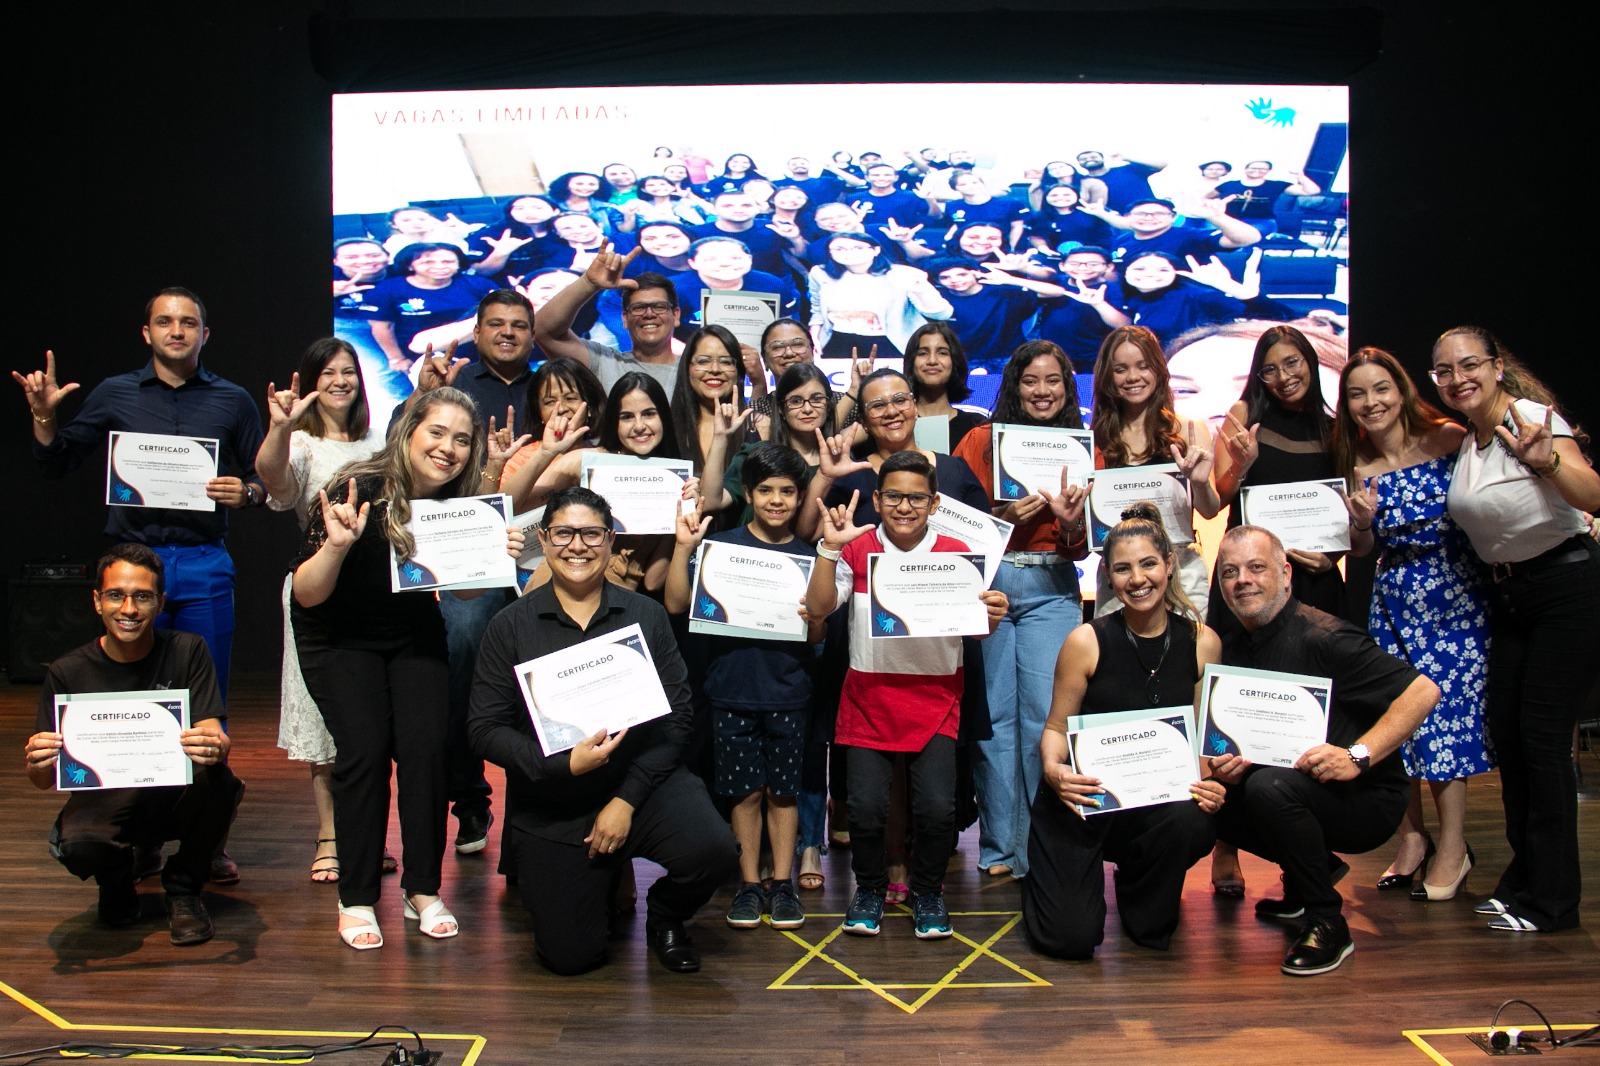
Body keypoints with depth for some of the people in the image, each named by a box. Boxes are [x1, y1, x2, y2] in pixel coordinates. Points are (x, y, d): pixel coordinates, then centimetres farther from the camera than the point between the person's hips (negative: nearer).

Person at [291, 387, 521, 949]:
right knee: (365, 749, -19)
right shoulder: (360, 490, -25)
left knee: (425, 748, -13)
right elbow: (307, 595, -23)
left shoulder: (464, 503, -13)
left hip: (415, 637, 3)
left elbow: (464, 590, 1)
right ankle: (356, 899, -4)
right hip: (339, 638, -3)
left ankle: (424, 891, 2)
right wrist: (336, 545, -41)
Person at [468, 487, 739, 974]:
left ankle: (664, 914, 9)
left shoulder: (646, 615, 1)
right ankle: (603, 877, 30)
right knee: (569, 956, -6)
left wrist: (627, 798, -12)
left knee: (712, 849, -28)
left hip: (642, 780, 0)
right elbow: (485, 728, -5)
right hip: (550, 806, 0)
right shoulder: (511, 626, -1)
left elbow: (678, 714, -3)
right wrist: (564, 764, -20)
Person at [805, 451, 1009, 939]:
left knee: (937, 807, -12)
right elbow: (819, 607, -10)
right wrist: (829, 547, -20)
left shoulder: (955, 554, 1)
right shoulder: (856, 550, 1)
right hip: (869, 698, 0)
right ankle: (870, 887, 21)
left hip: (935, 701, 0)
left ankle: (928, 890, 17)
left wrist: (992, 615, -21)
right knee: (865, 807, -9)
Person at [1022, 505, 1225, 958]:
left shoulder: (1202, 641, -1)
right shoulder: (1087, 641, -10)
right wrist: (1053, 769, -25)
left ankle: (1146, 909, 3)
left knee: (1194, 823, -34)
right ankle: (1049, 873, 26)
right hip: (1083, 798, -2)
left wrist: (1213, 782, -13)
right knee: (1070, 938, -13)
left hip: (1159, 796, 3)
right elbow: (1056, 727, -4)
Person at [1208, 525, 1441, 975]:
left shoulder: (1321, 636, -19)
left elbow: (1423, 690, -23)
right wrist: (1224, 764, -13)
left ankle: (1327, 922, -13)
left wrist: (1358, 756, -30)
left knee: (1269, 786, -33)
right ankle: (1313, 870, 13)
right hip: (1296, 791, 8)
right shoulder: (1231, 648, 4)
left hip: (1367, 800, -8)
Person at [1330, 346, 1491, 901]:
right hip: (1393, 600, 4)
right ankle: (1412, 838, 20)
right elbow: (1361, 551, 6)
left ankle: (1453, 848, 10)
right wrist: (1363, 521, -12)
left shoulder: (1450, 439, -8)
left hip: (1454, 593, -3)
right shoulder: (1359, 467, 2)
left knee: (1444, 710, -4)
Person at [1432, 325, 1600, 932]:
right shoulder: (1461, 440, 6)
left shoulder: (1533, 418, -17)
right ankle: (1524, 877, 24)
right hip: (1508, 593, 8)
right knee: (1504, 734, 9)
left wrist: (1544, 460, -52)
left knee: (1542, 735, -7)